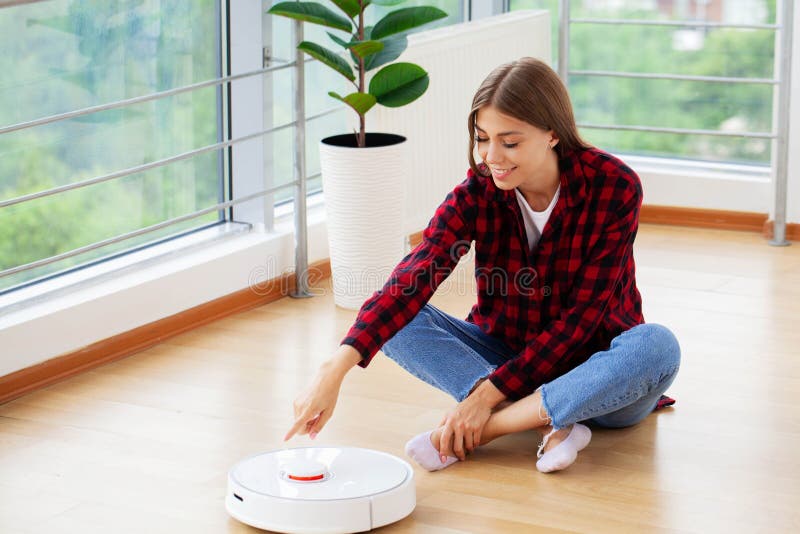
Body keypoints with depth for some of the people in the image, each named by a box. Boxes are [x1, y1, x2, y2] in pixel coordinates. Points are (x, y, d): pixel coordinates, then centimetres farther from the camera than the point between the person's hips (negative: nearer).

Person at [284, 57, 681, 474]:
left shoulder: (614, 187, -19)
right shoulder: (478, 192, -12)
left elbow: (581, 315, -20)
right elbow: (412, 281, -26)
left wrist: (489, 393, -26)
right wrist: (336, 369, -41)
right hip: (507, 355, 3)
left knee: (656, 345, -36)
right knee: (398, 322, -19)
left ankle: (487, 428, -33)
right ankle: (549, 424, -31)